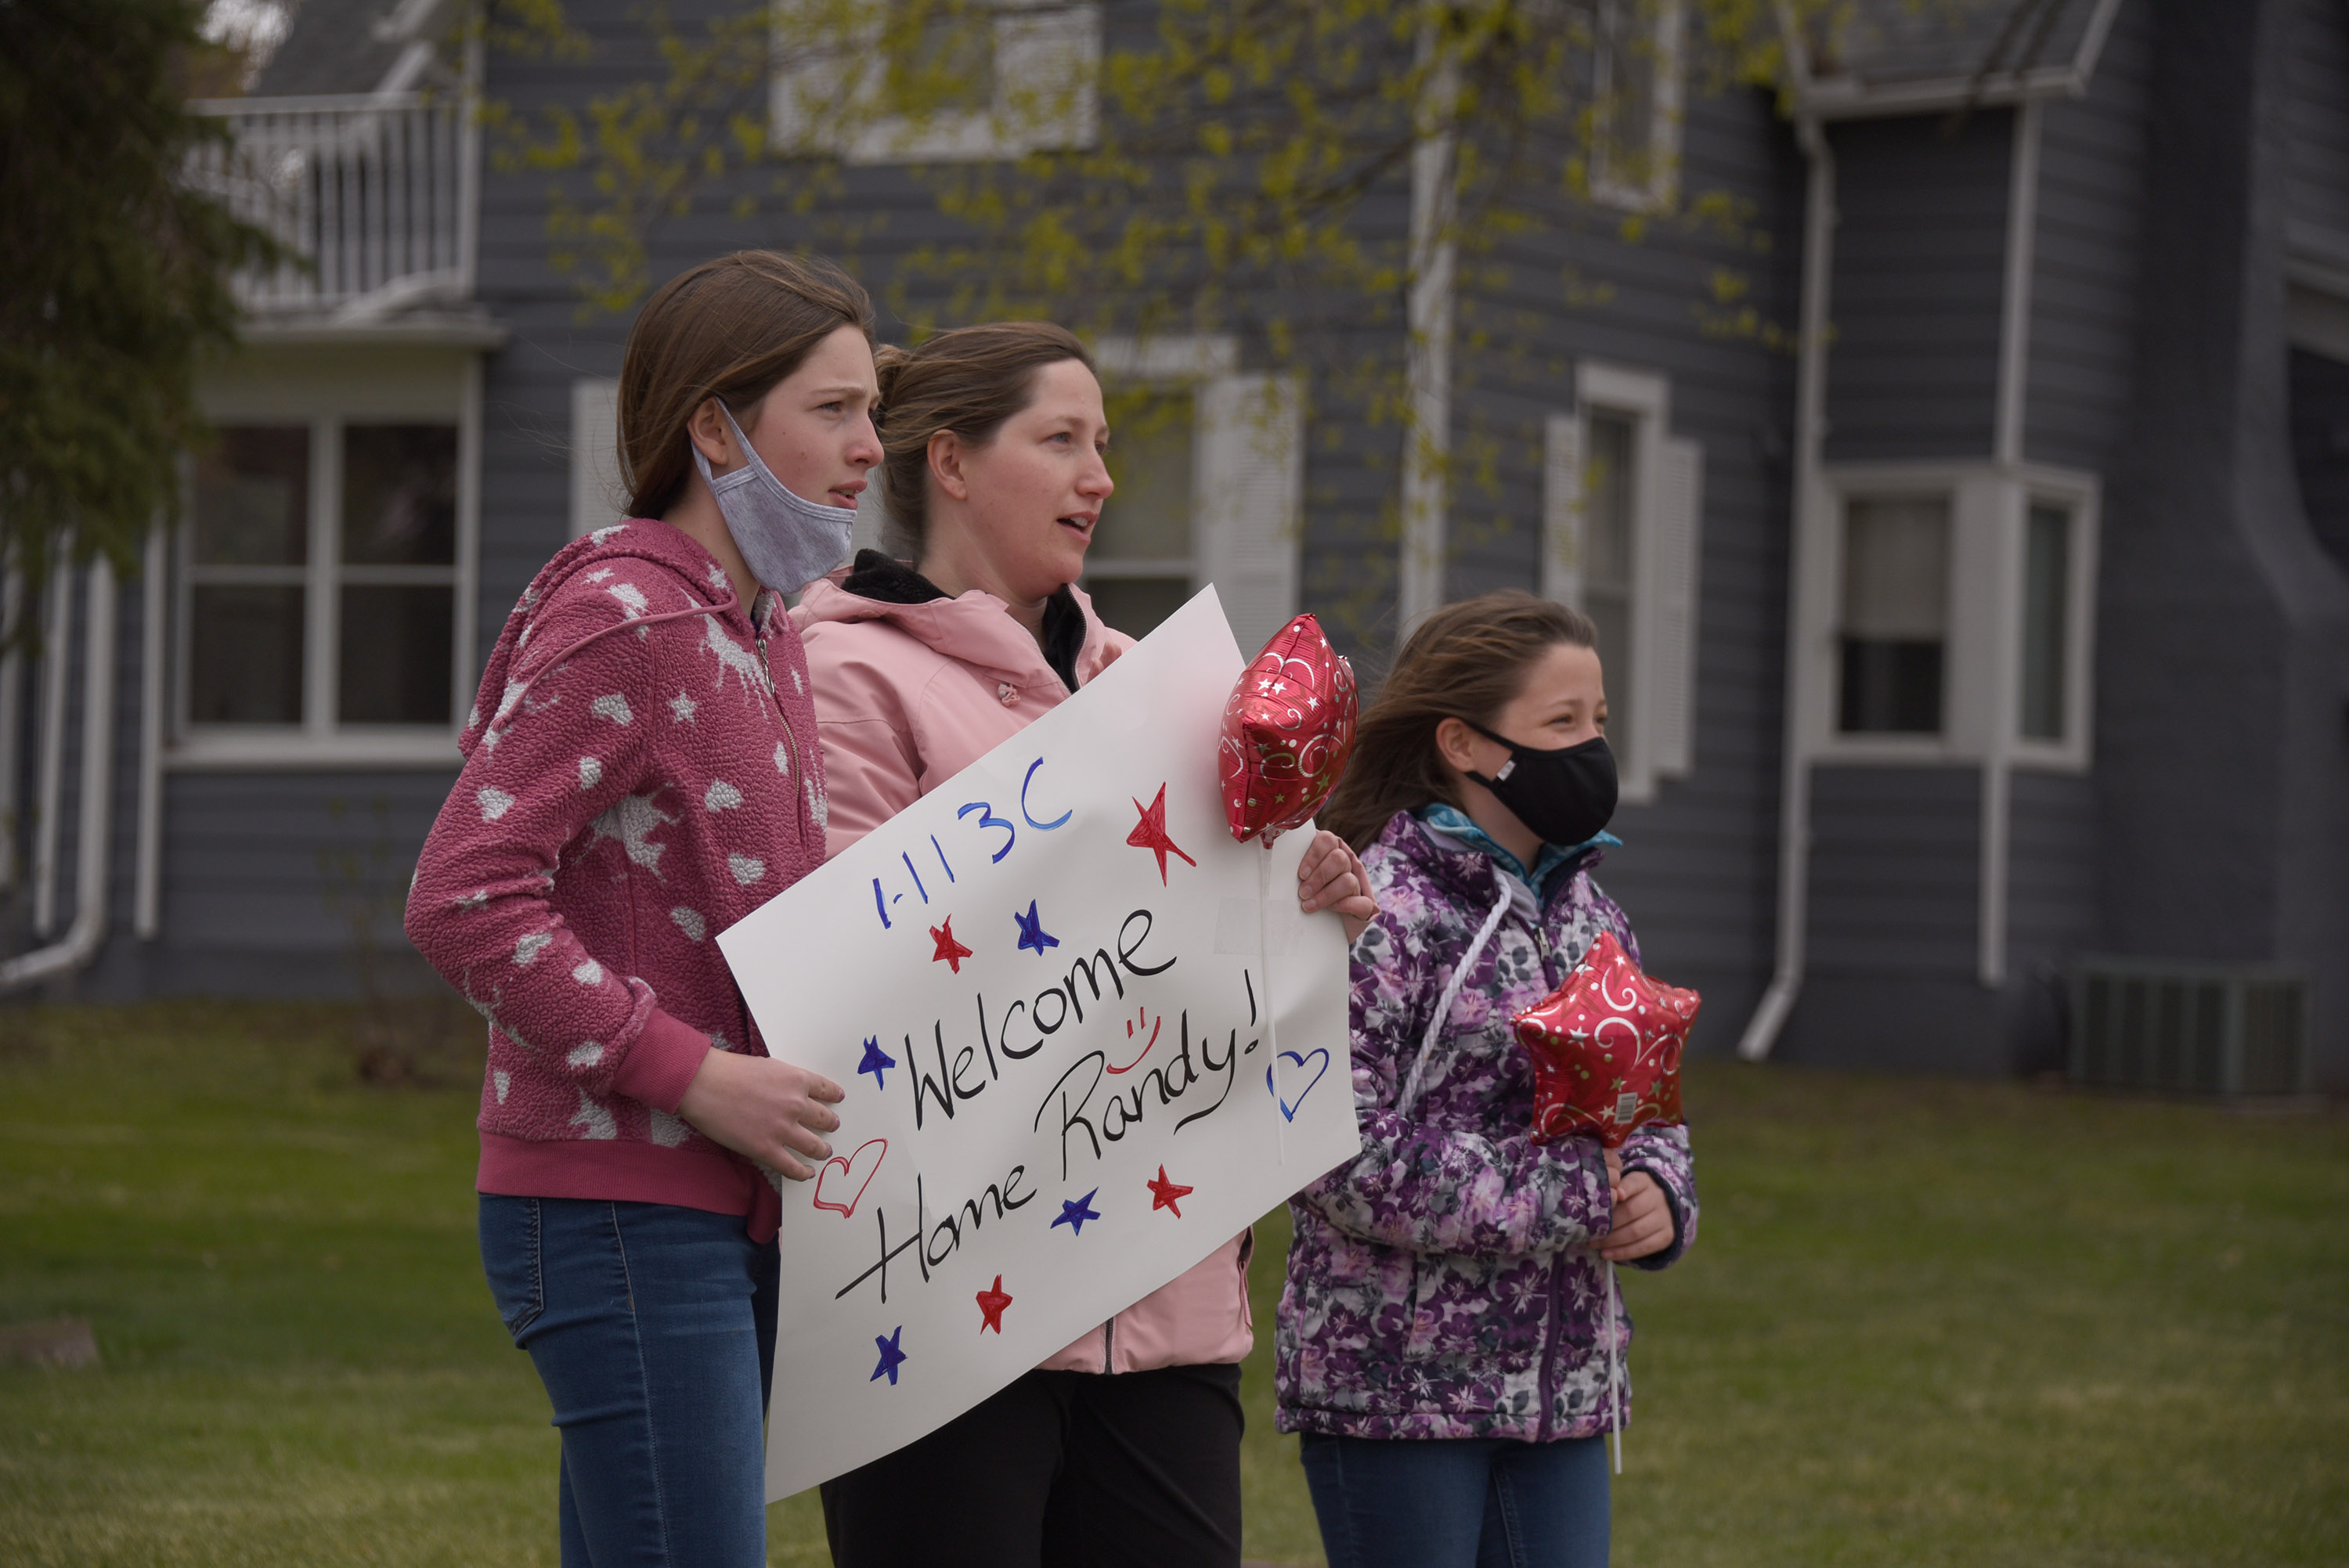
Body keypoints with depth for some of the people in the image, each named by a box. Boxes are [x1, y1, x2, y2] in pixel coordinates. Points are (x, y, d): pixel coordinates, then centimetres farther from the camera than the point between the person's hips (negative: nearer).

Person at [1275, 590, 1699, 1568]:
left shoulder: (1585, 912, 12)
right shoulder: (1382, 913, -14)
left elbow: (1646, 1104, 22)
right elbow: (1344, 1158, -21)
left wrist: (1657, 1193, -2)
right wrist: (1571, 1193, -17)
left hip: (1562, 1383, 7)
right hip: (1397, 1381, -7)